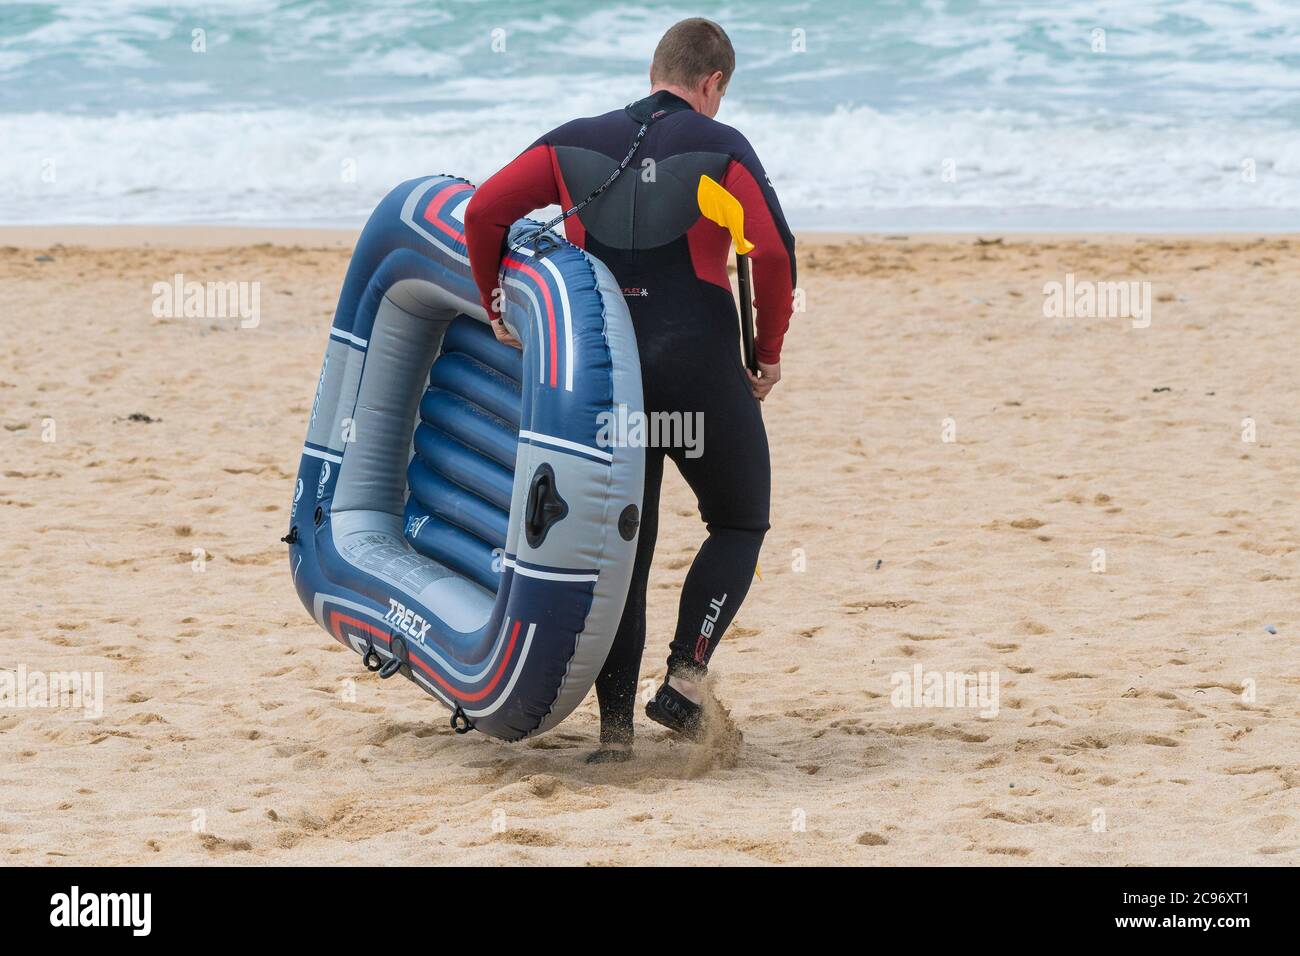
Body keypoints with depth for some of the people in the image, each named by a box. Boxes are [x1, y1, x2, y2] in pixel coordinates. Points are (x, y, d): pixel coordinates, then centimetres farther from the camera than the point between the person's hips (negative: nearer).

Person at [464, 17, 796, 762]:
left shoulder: (577, 143, 8)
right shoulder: (720, 149, -2)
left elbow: (485, 211, 0)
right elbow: (774, 251, -13)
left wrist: (496, 308, 12)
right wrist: (769, 355, 0)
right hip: (701, 370, -3)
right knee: (741, 524, 16)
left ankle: (615, 727, 7)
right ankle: (685, 679, -1)